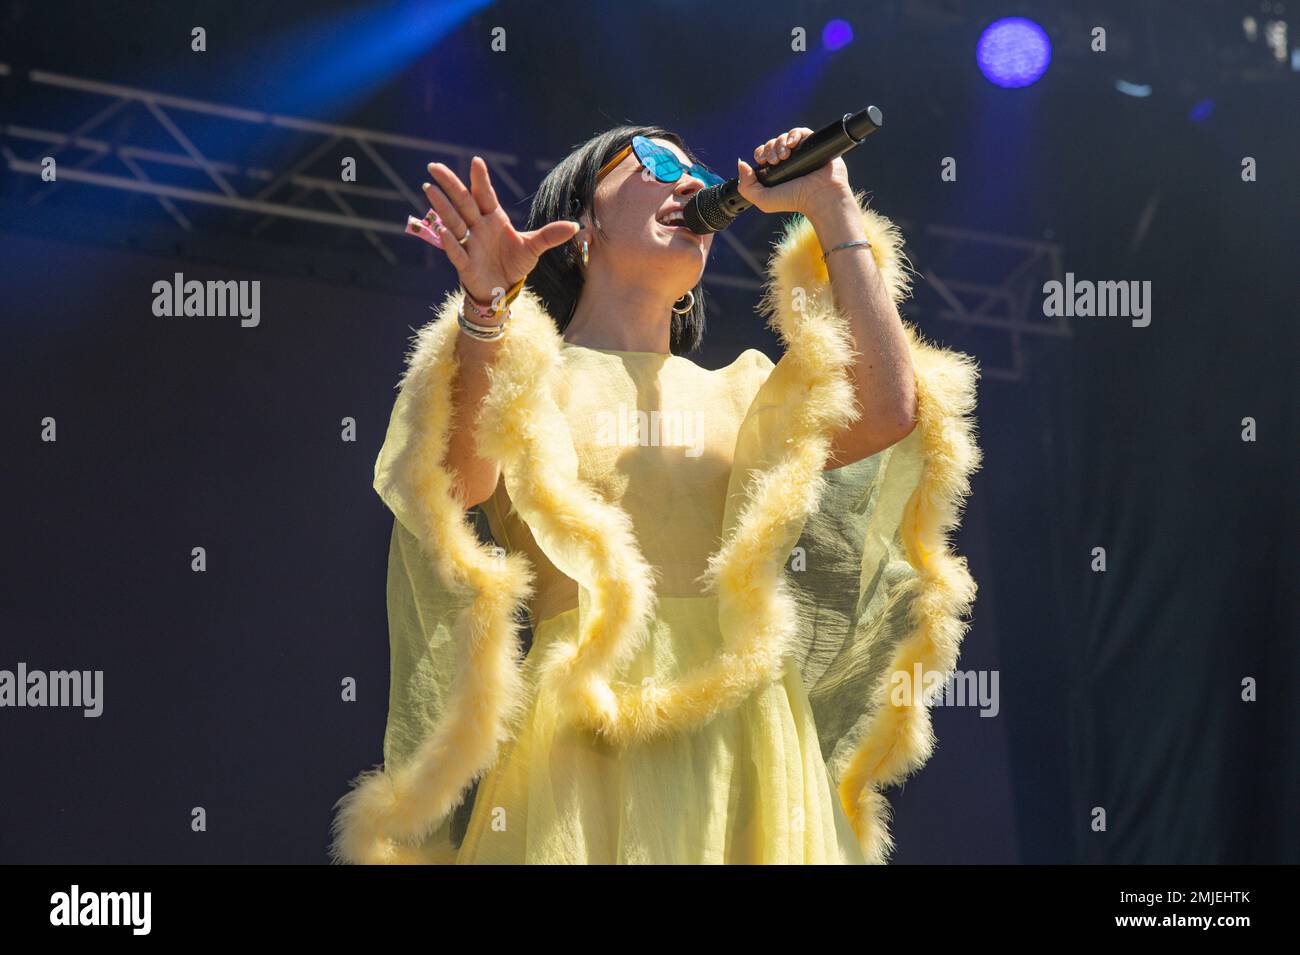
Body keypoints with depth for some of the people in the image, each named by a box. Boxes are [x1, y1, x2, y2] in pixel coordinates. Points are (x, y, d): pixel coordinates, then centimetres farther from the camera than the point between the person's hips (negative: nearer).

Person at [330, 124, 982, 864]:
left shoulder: (736, 397, 18)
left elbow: (887, 411, 0)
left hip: (742, 742, 3)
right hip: (581, 742, -3)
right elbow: (459, 482, -14)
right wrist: (485, 312, -30)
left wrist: (832, 208, 6)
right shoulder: (523, 380, 8)